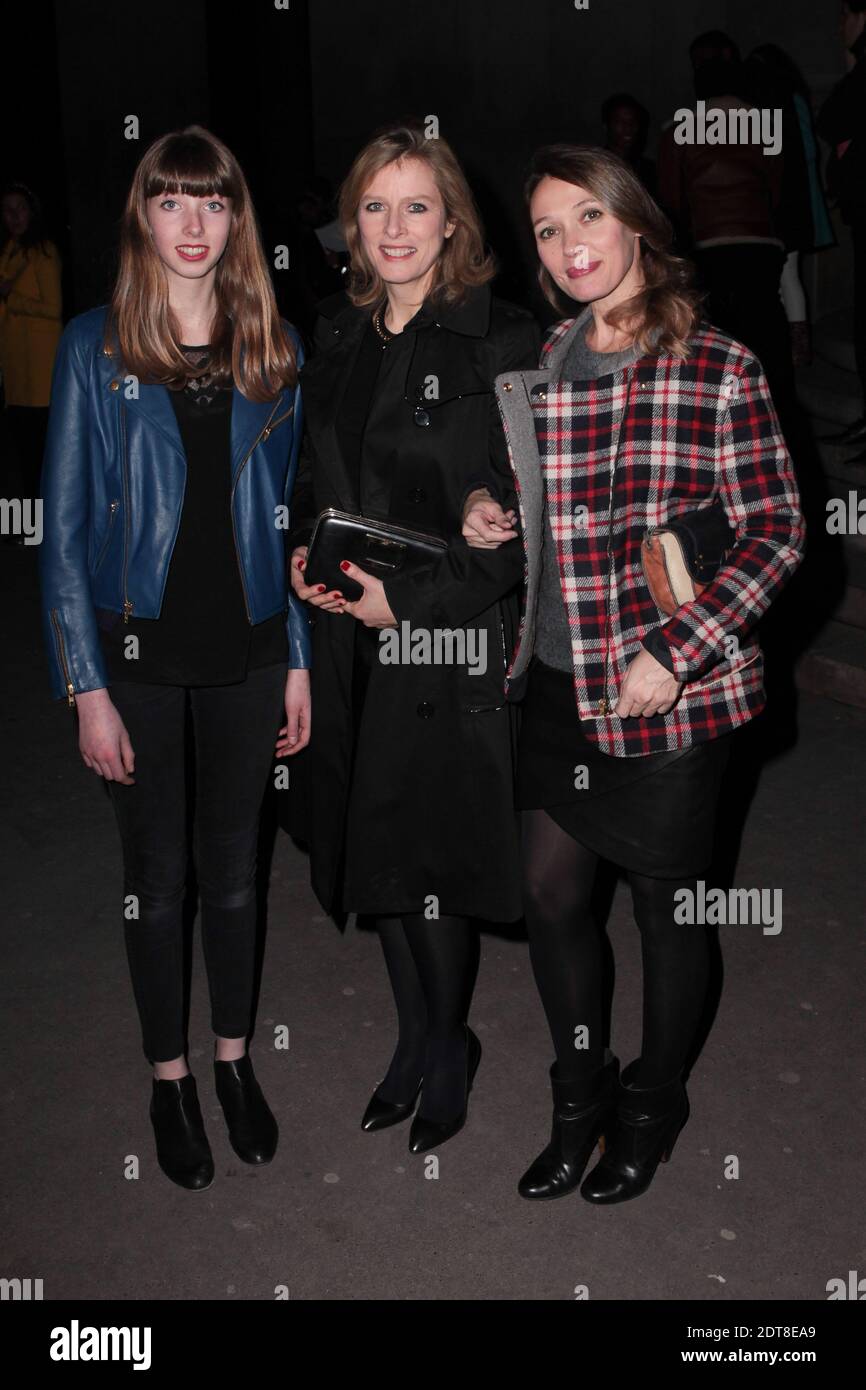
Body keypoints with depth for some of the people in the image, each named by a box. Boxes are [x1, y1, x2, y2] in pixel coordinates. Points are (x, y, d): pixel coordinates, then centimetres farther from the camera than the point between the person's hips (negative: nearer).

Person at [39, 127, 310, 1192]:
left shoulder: (271, 350, 4)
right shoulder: (94, 348, -4)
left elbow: (290, 512, 7)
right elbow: (66, 526, -5)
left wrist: (299, 661, 4)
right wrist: (87, 686, -10)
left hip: (245, 646, 2)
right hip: (138, 648, -2)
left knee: (232, 866, 14)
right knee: (156, 874, 10)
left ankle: (234, 1059, 34)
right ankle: (169, 1077, 29)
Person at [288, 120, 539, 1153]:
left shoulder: (502, 342, -9)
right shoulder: (335, 339, 10)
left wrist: (409, 595, -17)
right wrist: (301, 555, 0)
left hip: (450, 641, -6)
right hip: (351, 640, 6)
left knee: (430, 856, 5)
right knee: (372, 850, 15)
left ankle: (446, 1047, 30)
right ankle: (417, 1036, 36)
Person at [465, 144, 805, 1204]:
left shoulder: (719, 369, -8)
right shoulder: (537, 370, 7)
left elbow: (776, 531, -9)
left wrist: (677, 652, -18)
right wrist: (489, 523, -4)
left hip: (670, 692, -4)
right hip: (558, 685, 5)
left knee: (666, 908, 11)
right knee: (550, 893, 10)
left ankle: (653, 1105, 36)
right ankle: (581, 1096, 35)